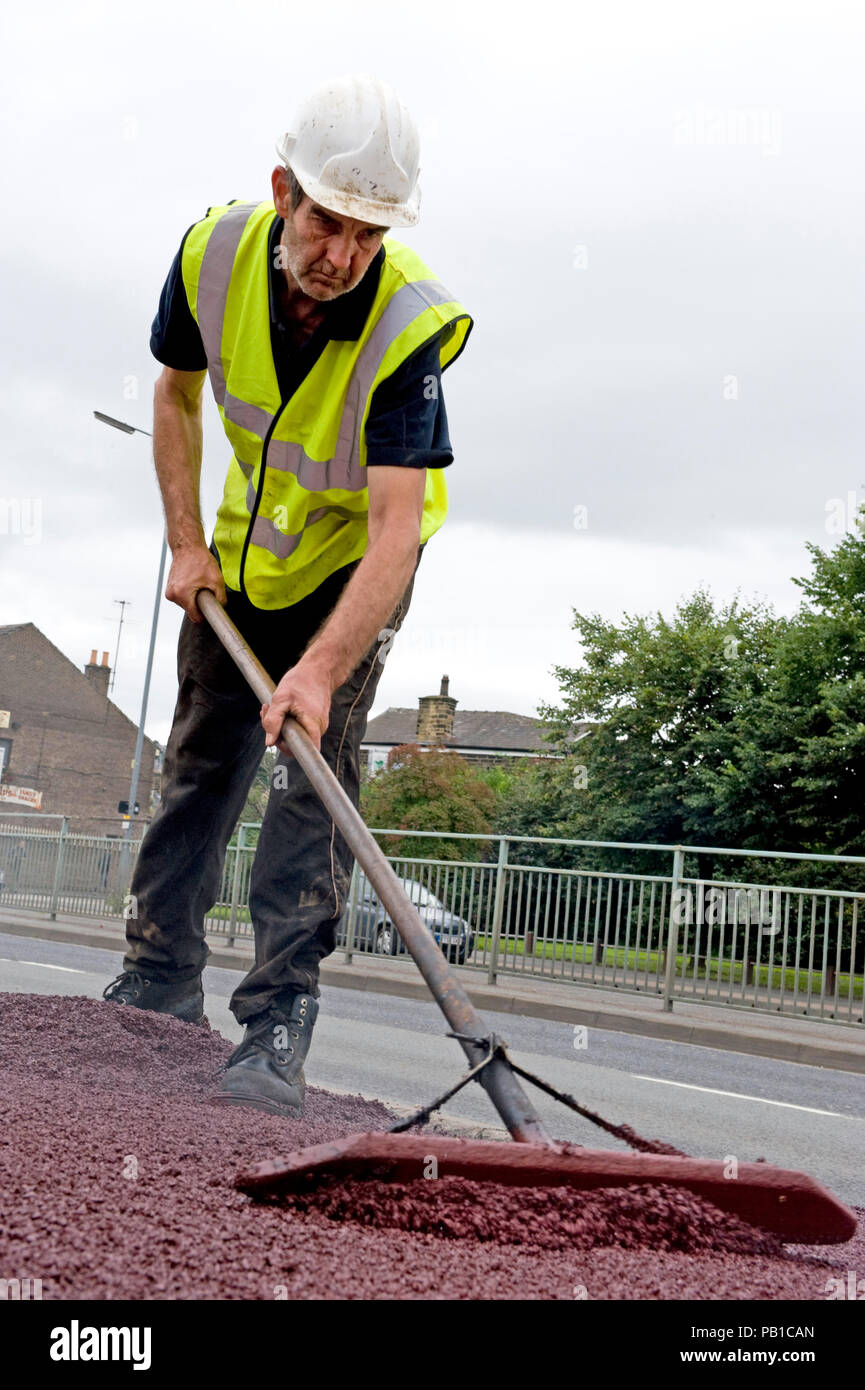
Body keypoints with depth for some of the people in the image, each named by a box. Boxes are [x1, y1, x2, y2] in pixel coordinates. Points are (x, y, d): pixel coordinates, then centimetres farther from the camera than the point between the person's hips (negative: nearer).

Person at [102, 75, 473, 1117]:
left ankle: (274, 1032, -11)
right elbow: (176, 393, 0)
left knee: (314, 775, -14)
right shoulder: (214, 255, -21)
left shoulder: (410, 325, -33)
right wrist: (186, 543, -7)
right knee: (198, 766, 9)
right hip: (247, 541, 5)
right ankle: (157, 991, 22)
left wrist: (321, 668, -49)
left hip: (357, 557, -4)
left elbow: (397, 527, -39)